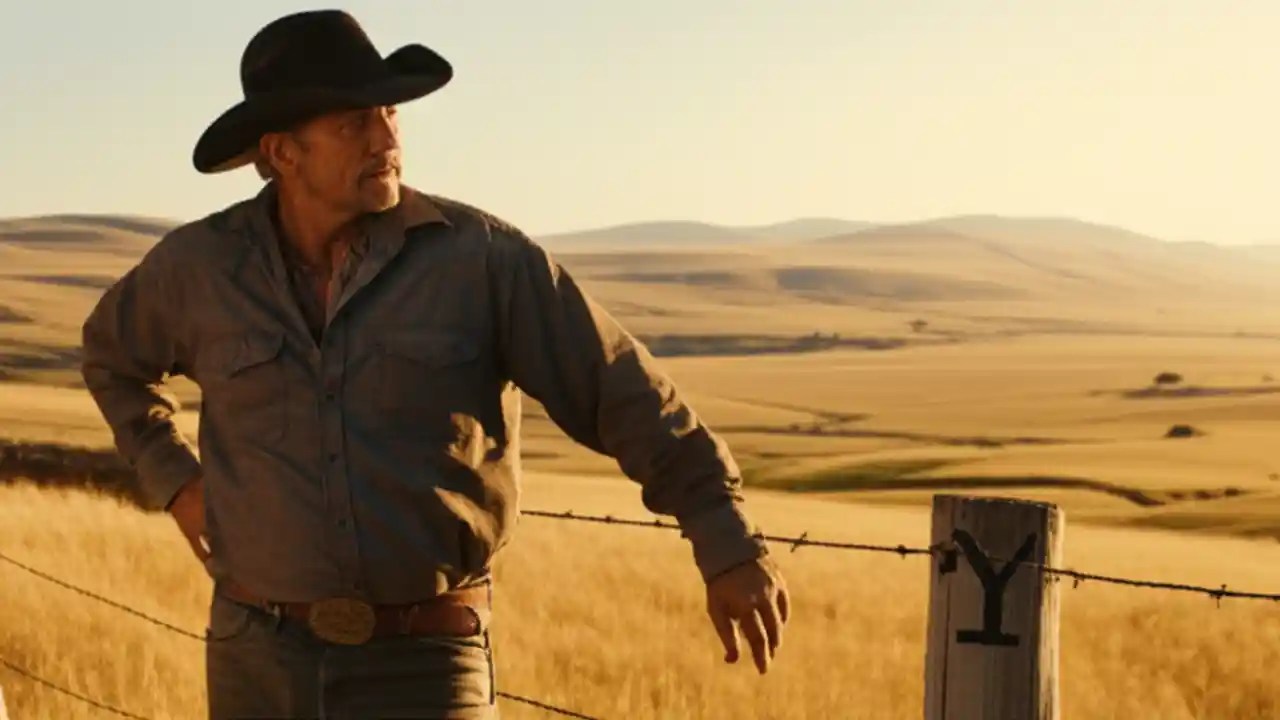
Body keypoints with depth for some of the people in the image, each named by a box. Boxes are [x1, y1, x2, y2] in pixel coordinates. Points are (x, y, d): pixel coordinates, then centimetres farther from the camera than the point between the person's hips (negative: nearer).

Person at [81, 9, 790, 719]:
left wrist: (730, 548, -16)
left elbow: (626, 393, -9)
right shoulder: (200, 264, 0)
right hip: (258, 659, 3)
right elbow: (113, 354, 22)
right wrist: (173, 482, 10)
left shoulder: (480, 255, -8)